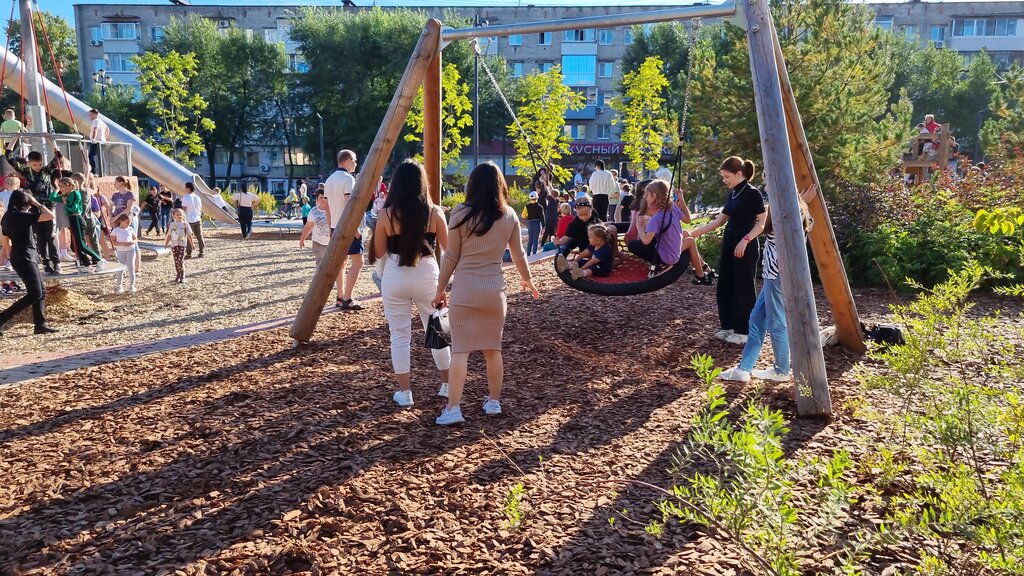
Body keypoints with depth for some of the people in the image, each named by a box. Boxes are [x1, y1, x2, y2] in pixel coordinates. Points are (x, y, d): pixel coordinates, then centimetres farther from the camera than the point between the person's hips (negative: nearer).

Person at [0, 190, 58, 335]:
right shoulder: (22, 216, -16)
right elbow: (50, 215, -18)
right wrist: (36, 203, -6)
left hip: (18, 257, 9)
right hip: (25, 258, -9)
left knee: (41, 292, 11)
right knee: (35, 294, -9)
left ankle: (40, 324, 10)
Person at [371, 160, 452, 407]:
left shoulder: (386, 215, -6)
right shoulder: (435, 212, -6)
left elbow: (378, 252, 3)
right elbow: (448, 247, 5)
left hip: (395, 277, -1)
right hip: (427, 276, 1)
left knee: (399, 335, 8)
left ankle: (404, 392, 10)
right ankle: (447, 384, 27)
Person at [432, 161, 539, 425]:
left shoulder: (461, 213, -6)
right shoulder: (509, 215, 2)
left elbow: (451, 257, -3)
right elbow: (518, 255, 12)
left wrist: (440, 288, 9)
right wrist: (527, 279, 30)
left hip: (464, 288, -2)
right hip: (495, 288, 3)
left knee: (460, 348, -1)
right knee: (493, 347, 14)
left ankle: (453, 408, -4)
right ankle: (494, 401, 25)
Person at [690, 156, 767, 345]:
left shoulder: (752, 193, -12)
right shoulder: (732, 195, 13)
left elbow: (762, 223, -13)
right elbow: (720, 220, 17)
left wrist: (745, 240, -22)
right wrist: (696, 232, 13)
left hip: (745, 246, -9)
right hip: (729, 243, 9)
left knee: (742, 288, -2)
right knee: (725, 286, 11)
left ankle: (743, 331, 7)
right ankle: (728, 326, 21)